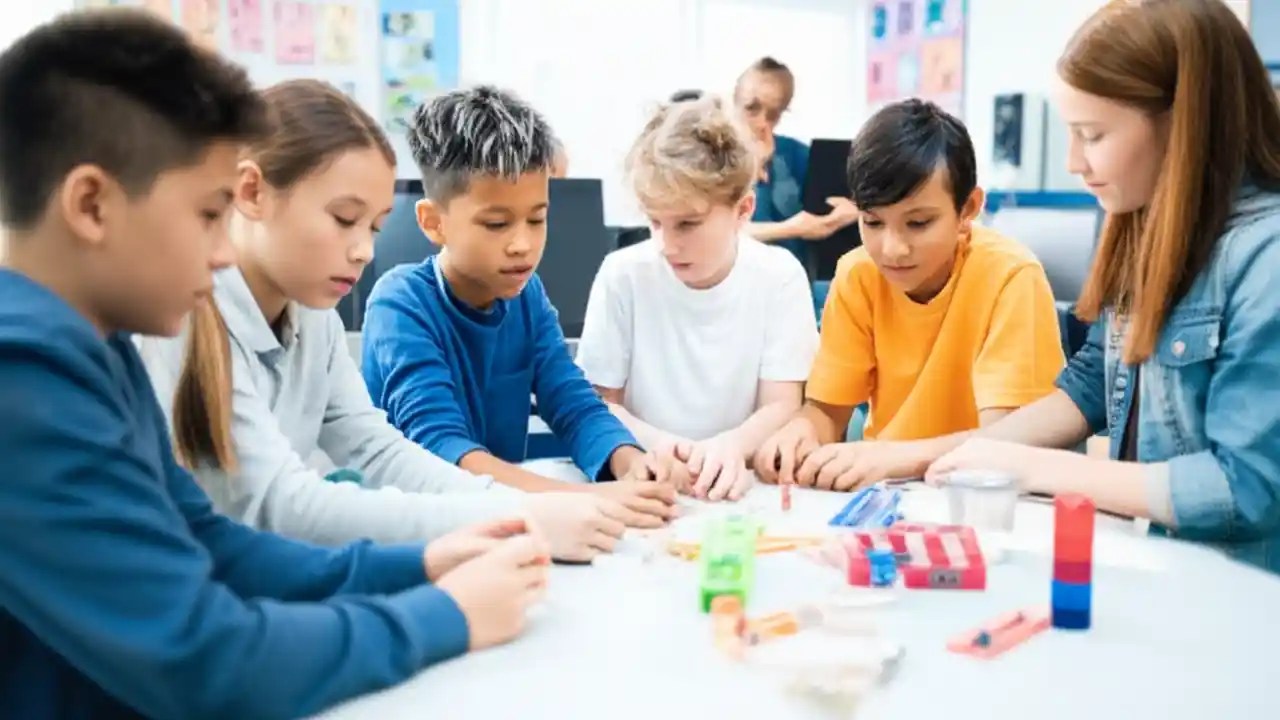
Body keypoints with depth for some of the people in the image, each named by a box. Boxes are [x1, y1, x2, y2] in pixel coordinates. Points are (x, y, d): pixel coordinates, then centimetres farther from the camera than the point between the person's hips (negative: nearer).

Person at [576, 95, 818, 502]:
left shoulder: (780, 277, -5)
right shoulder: (623, 273, -5)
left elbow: (782, 407, -6)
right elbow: (597, 402, -1)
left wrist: (731, 445, -27)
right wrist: (653, 443, -20)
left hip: (738, 484, 1)